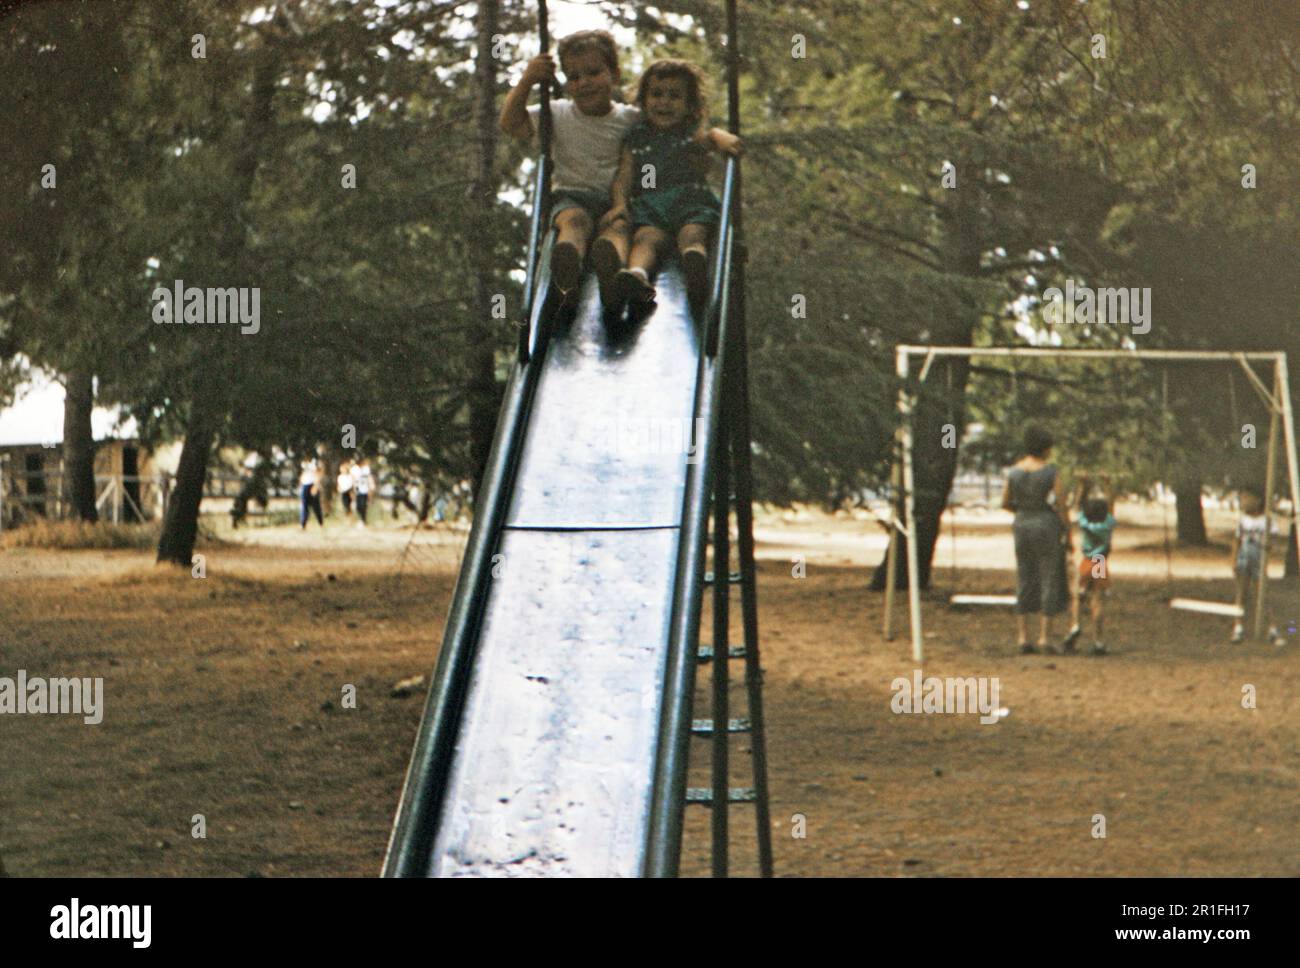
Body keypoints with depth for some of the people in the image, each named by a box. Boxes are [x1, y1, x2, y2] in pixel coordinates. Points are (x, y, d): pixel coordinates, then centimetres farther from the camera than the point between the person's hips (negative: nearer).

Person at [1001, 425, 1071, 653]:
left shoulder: (1014, 470, 0)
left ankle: (1023, 638, 7)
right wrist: (1068, 534, -2)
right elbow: (1062, 504, -12)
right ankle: (1044, 638, 0)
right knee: (1049, 584, 3)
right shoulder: (1051, 471, -12)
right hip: (1048, 529, -4)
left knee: (1024, 585, 10)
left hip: (1022, 529, 4)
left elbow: (1005, 503, 7)